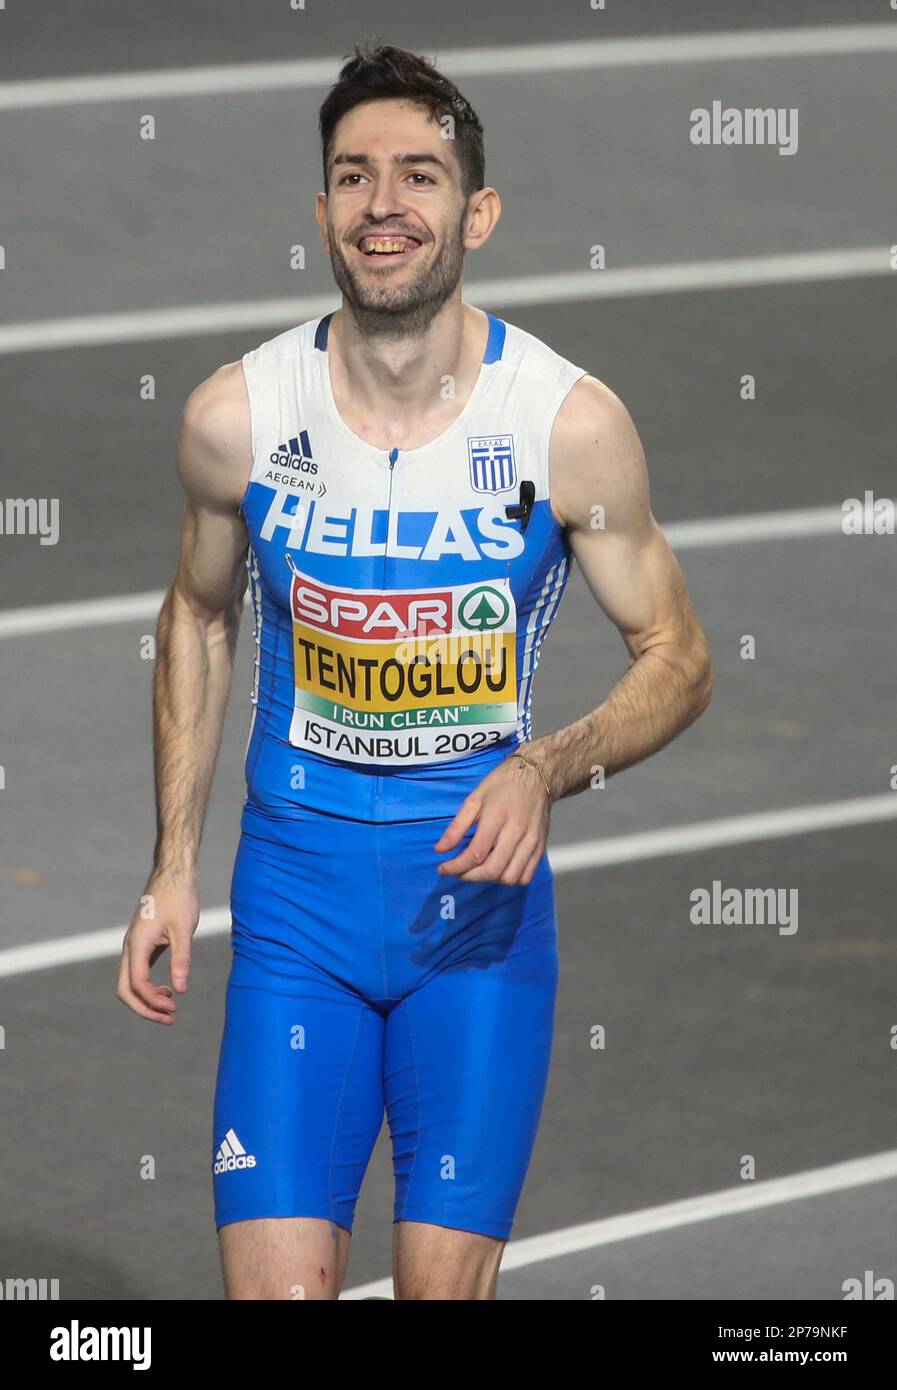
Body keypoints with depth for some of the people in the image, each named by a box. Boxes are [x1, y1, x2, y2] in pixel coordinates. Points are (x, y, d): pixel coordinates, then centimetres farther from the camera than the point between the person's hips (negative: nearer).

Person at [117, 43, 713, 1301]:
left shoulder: (572, 423, -11)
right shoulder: (235, 417, -6)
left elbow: (678, 659, -1)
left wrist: (546, 770, -20)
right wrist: (175, 866, 9)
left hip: (482, 899, 0)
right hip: (297, 892, 1)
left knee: (447, 1281, 3)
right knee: (277, 1280, -8)